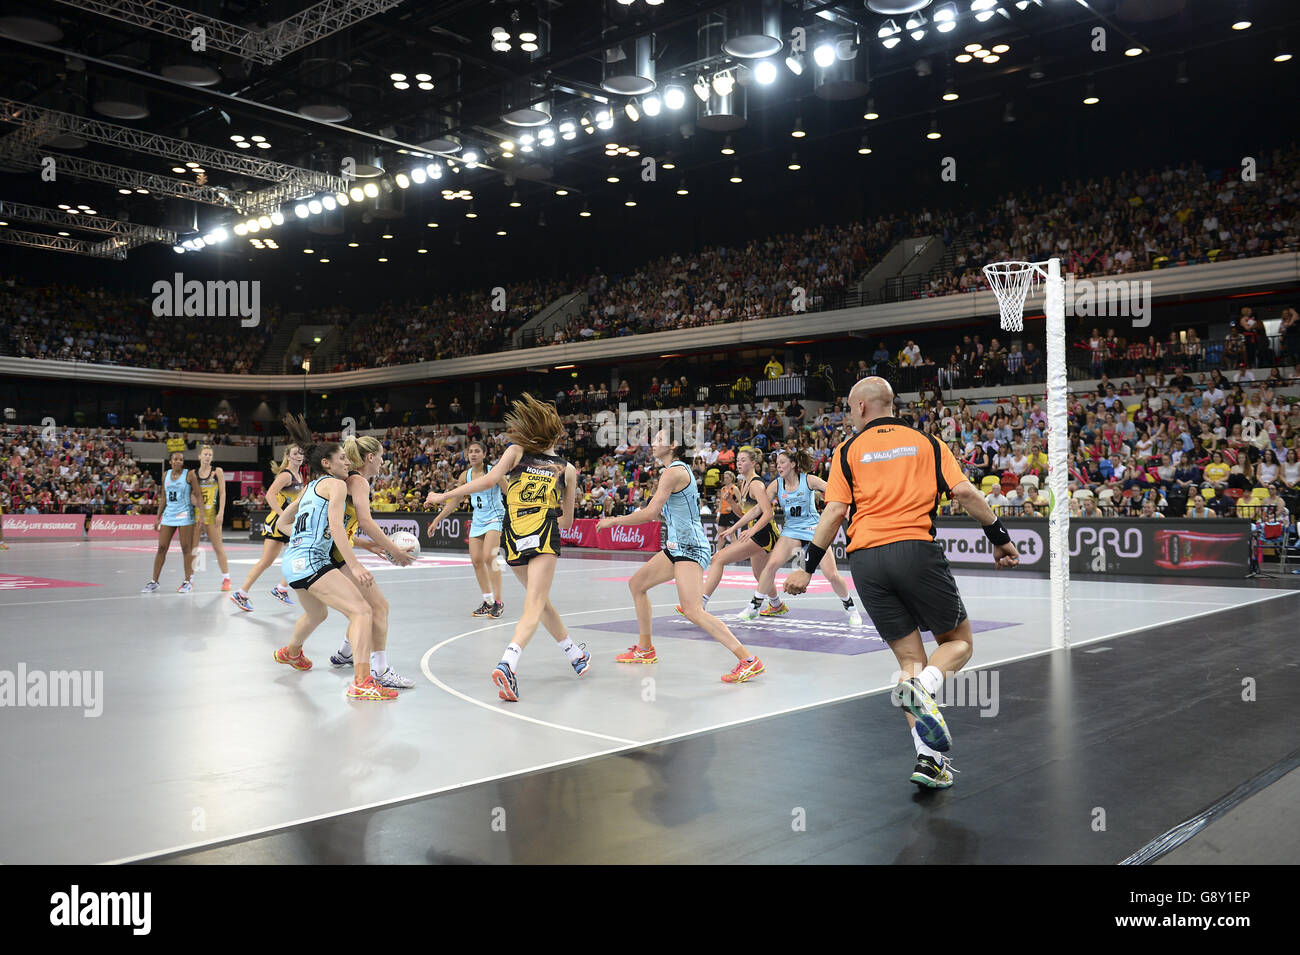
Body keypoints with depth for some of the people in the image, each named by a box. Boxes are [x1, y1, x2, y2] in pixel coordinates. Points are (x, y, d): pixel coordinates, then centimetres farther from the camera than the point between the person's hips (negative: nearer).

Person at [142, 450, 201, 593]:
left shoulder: (189, 474, -4)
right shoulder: (165, 475, 10)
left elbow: (198, 495, -4)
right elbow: (163, 498, 16)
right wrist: (158, 518, 13)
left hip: (184, 515, -4)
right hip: (168, 515, 5)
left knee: (186, 548, -3)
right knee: (161, 548, 3)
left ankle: (188, 581, 4)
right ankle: (154, 581, 9)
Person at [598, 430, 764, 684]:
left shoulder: (674, 472, -14)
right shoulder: (680, 468, 16)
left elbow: (650, 513, -18)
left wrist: (613, 521, -8)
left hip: (689, 548, -11)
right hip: (678, 547, 11)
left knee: (693, 611, -20)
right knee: (636, 584, 20)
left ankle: (749, 661, -21)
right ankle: (645, 650, 30)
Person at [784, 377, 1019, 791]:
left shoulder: (848, 450, 12)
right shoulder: (925, 442, 14)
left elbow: (834, 512, 2)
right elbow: (965, 492, 3)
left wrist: (807, 567, 6)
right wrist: (1000, 538, 11)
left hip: (865, 559, 2)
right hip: (916, 551, -1)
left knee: (911, 660, 11)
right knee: (958, 642, 15)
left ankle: (928, 757, -1)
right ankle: (922, 687, -18)